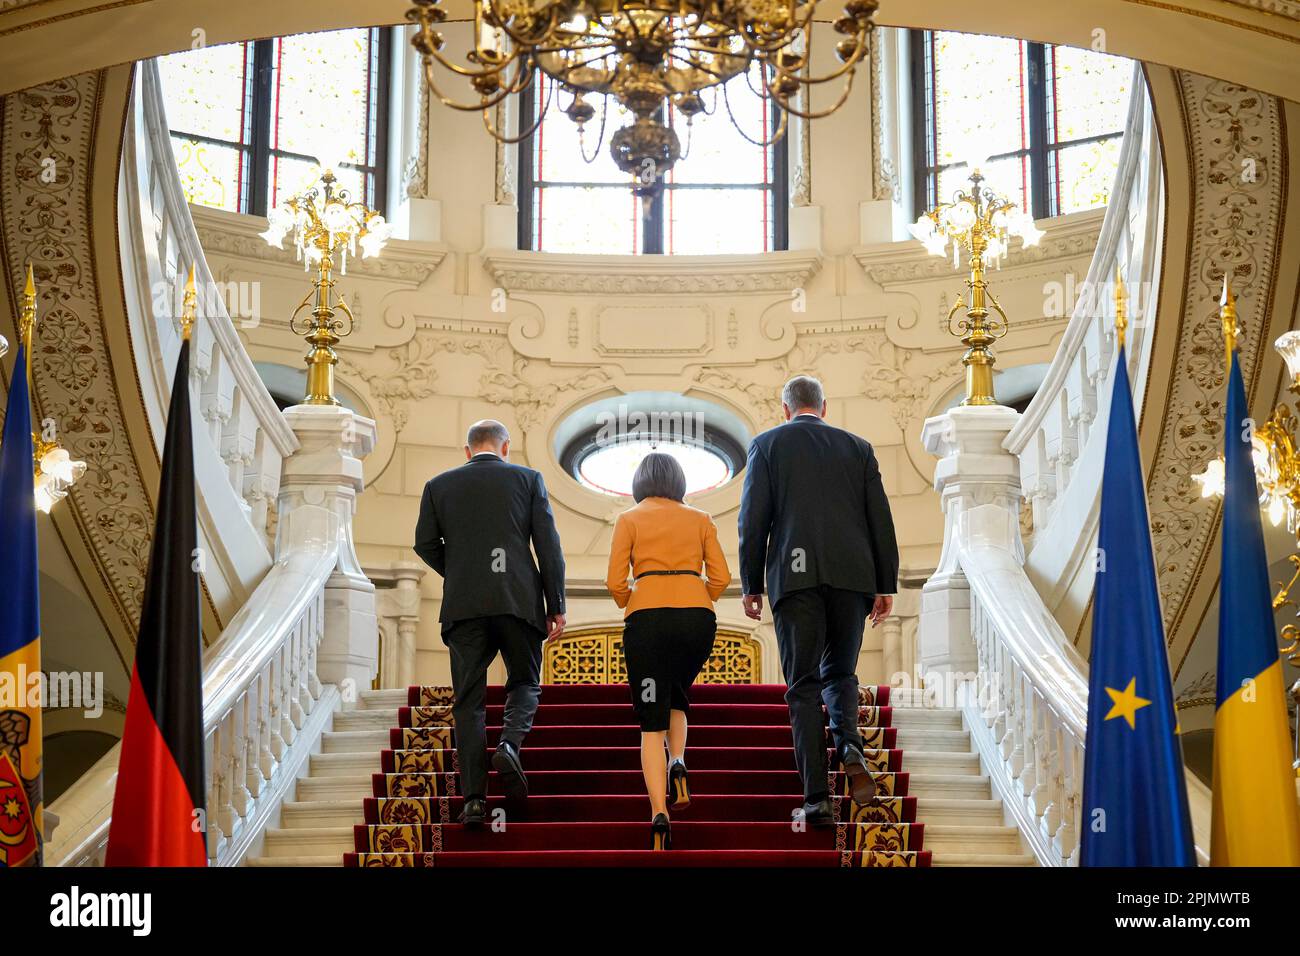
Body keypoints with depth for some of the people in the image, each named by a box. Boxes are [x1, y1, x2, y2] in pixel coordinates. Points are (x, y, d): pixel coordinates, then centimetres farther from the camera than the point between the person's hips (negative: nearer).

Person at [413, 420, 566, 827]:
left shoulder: (439, 485, 10)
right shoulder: (528, 479, 7)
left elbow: (425, 543, 7)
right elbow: (548, 545, 2)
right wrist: (556, 606, 4)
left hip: (463, 605, 1)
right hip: (518, 599, -1)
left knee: (469, 700, 4)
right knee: (524, 682, 16)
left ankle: (474, 798, -3)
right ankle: (509, 744, -13)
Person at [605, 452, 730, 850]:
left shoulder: (629, 519, 10)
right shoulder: (700, 519, 15)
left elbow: (616, 582, 1)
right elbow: (720, 576, 6)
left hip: (647, 620, -2)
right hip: (697, 619, 2)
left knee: (652, 724, 3)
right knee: (676, 698, 27)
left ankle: (659, 813, -14)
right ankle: (678, 764, 0)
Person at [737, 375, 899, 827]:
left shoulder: (767, 445, 8)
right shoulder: (857, 447, 15)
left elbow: (753, 520, 1)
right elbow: (880, 519, 10)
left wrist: (751, 585, 6)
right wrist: (886, 585, 12)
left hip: (795, 575, -2)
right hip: (852, 574, 2)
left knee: (803, 685, 1)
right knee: (839, 671, 18)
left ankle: (817, 799, -5)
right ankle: (849, 746, -11)